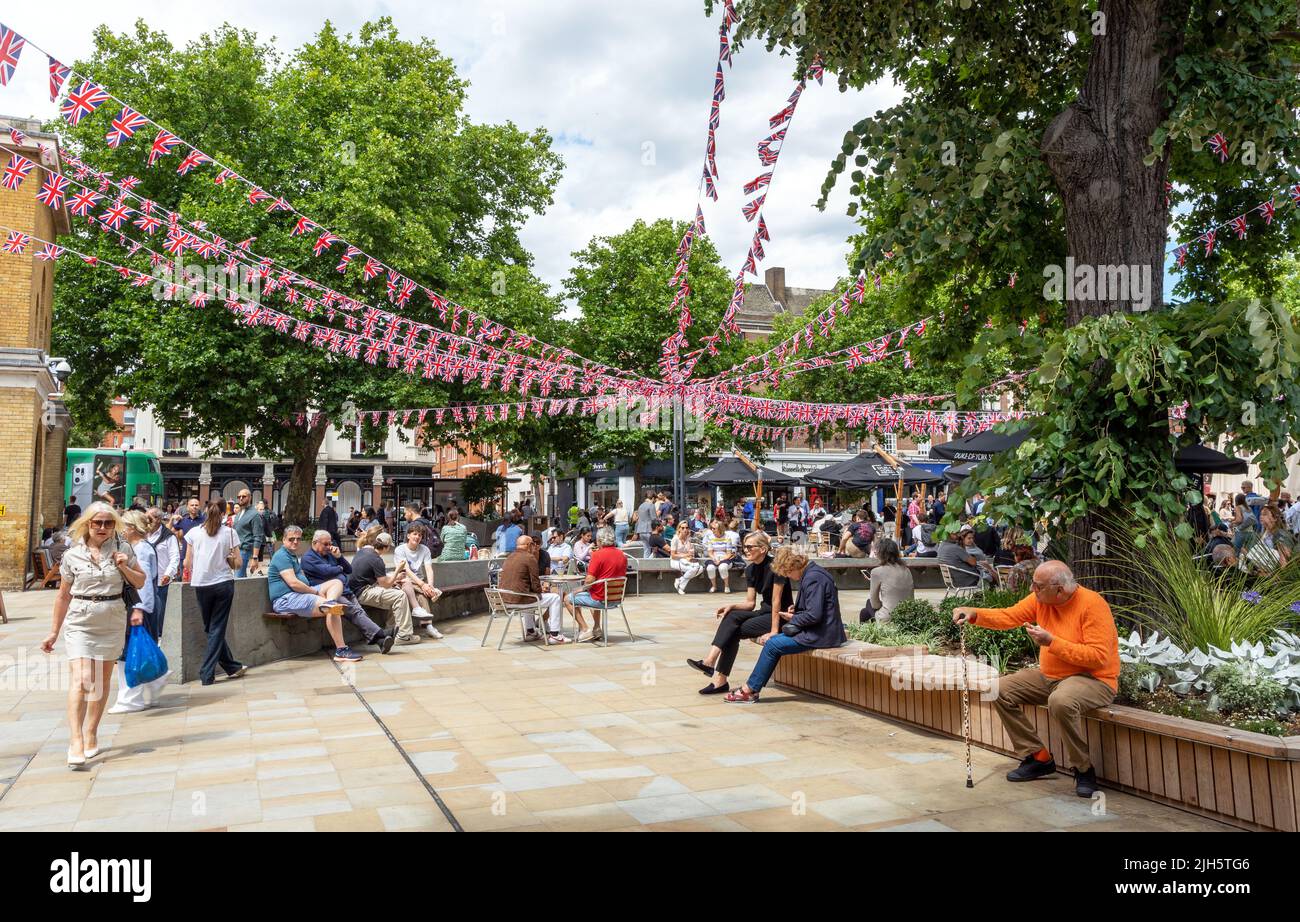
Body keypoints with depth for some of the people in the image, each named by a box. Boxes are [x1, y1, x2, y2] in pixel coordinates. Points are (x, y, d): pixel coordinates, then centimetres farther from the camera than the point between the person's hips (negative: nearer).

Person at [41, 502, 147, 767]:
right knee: (79, 681, -15)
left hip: (112, 624, 2)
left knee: (102, 681, 11)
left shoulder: (123, 549, 3)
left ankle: (91, 735, 25)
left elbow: (140, 583, 11)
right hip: (79, 623, -2)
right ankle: (76, 741, -18)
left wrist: (125, 568, -9)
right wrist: (54, 631, 12)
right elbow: (63, 596, 10)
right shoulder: (73, 555, 1)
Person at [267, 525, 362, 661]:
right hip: (286, 599, -11)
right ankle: (341, 651, -28)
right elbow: (293, 583, -20)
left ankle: (329, 602, -36)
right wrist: (316, 592, -11)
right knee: (332, 610, -24)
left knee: (337, 582, -1)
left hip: (300, 593, 11)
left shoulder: (294, 556, 25)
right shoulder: (282, 556, -9)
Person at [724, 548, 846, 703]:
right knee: (774, 640, 9)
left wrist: (793, 618, -7)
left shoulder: (812, 578, -19)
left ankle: (750, 689, 1)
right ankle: (752, 688, 6)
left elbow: (814, 615, -24)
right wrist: (797, 608, 8)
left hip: (821, 635, -11)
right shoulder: (813, 572, 13)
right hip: (822, 631, 11)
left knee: (772, 645, -10)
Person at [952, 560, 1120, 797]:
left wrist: (1051, 642, -27)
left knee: (1061, 701, -38)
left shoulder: (1092, 604, -21)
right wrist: (974, 614, -16)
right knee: (1001, 690, 0)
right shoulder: (1040, 599, -1)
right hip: (1049, 675, 8)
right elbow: (1009, 616, 0)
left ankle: (1084, 769, -13)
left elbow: (1099, 657, -25)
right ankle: (1038, 758, 8)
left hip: (1094, 679, -8)